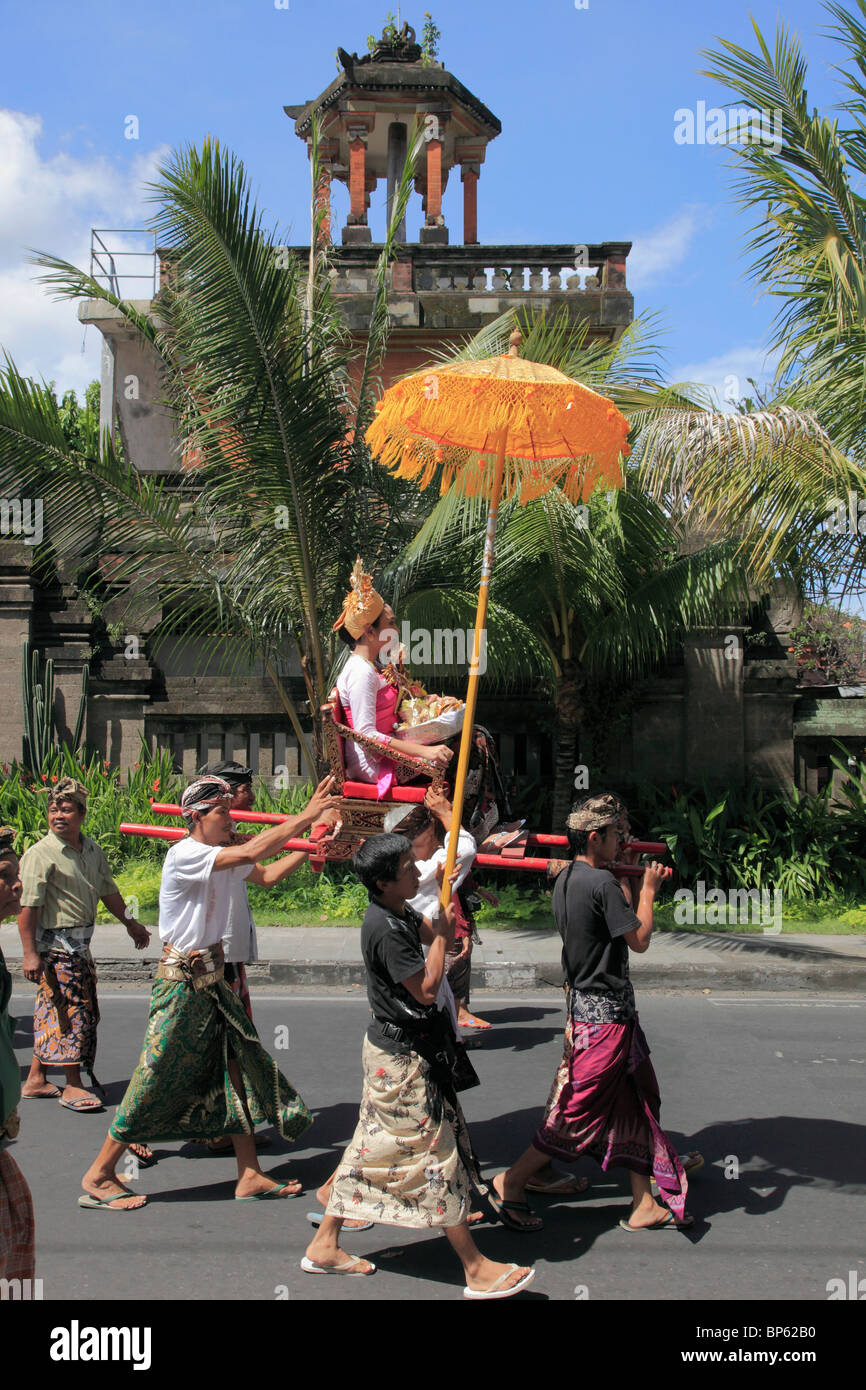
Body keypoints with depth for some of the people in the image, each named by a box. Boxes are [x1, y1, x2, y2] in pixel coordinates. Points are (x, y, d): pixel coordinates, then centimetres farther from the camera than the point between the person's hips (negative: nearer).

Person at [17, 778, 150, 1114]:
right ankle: (72, 1086, 5)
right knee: (71, 1010, -4)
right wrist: (30, 952, -23)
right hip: (55, 943, -8)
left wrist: (131, 923, 27)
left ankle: (36, 1079, 24)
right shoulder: (40, 854, -15)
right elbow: (27, 906, -18)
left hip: (80, 942, 8)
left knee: (53, 1012, 13)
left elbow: (107, 891, 22)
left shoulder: (91, 849, 8)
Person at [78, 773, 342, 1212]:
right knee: (155, 1080, -2)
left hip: (212, 976, 9)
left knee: (240, 1067, 6)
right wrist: (306, 815, -27)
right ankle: (98, 1176, 12)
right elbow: (250, 853, -29)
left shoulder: (222, 855, 8)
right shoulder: (183, 855, -19)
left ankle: (249, 1176, 13)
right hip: (181, 981, -9)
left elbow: (265, 875, 13)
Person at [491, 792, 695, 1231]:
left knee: (636, 1104, 15)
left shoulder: (564, 880, 7)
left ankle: (644, 1204, 20)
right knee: (580, 1111, 0)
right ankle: (511, 1184, 11)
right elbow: (639, 941, -14)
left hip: (584, 1003, 10)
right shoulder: (602, 883, -20)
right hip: (607, 1013, -10)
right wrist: (648, 891, -2)